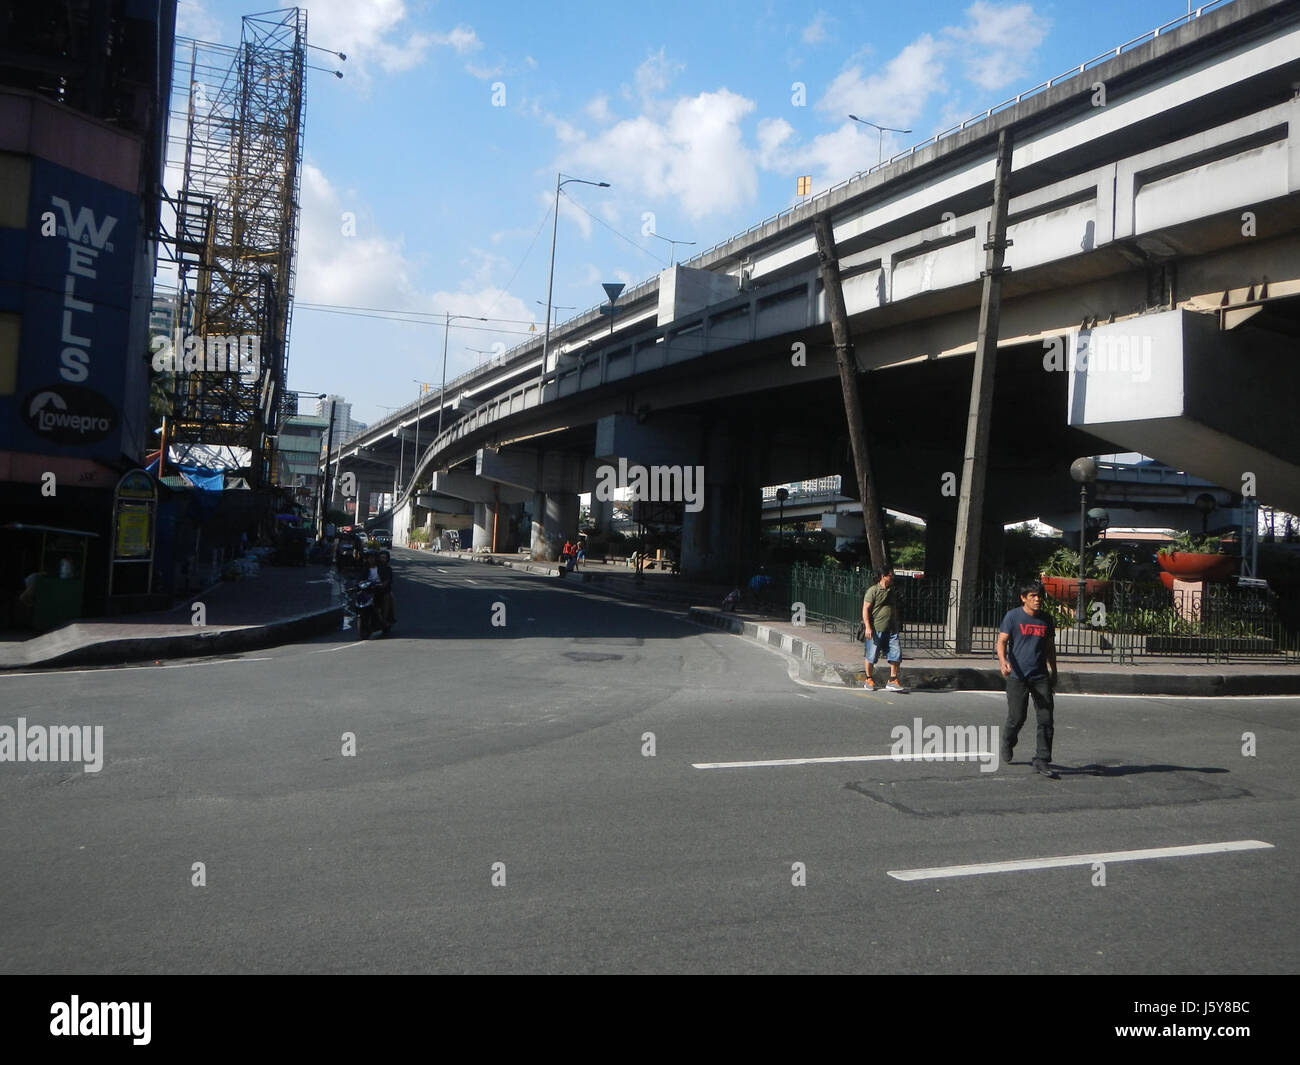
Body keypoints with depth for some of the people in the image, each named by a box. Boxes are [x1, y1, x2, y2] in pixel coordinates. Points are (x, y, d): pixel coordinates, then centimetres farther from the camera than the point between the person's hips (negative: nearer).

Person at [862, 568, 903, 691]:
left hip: (891, 630, 6)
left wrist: (898, 625, 23)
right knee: (871, 656, 3)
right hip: (875, 630, -6)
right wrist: (868, 627, -16)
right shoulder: (873, 590, -6)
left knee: (896, 654, -3)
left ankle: (893, 680, 4)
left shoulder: (892, 591, 15)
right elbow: (865, 609, -9)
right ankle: (868, 679, 19)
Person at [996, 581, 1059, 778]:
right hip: (1017, 676, -4)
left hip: (1040, 676, 4)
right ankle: (1007, 746, 30)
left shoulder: (1046, 619, 11)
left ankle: (1042, 760, 3)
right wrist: (1003, 661, -25)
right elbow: (1002, 641, -7)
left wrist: (1053, 671, 26)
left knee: (1046, 719, -4)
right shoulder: (1013, 616, -2)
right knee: (1017, 717, 0)